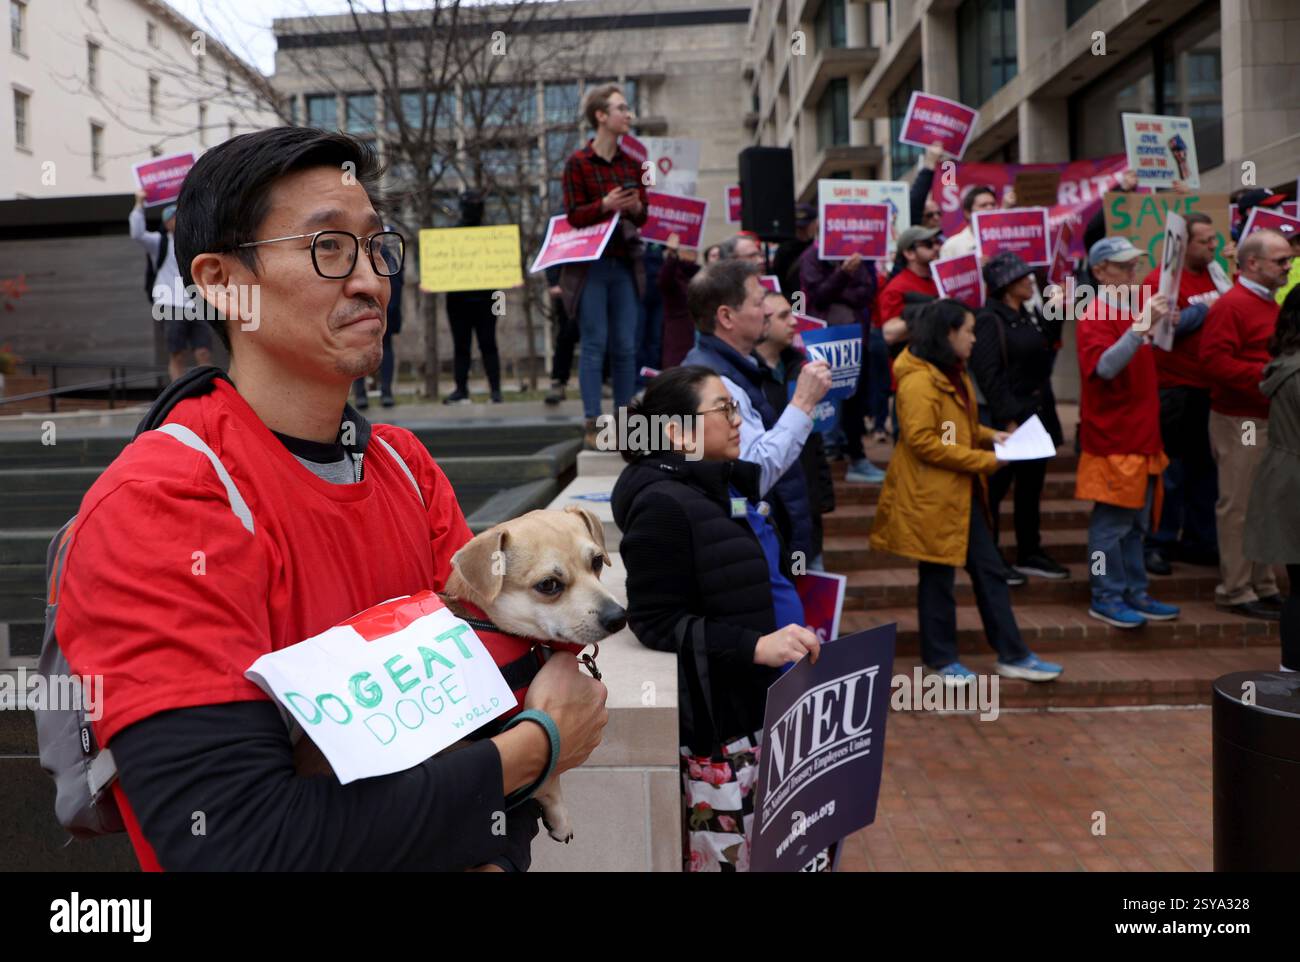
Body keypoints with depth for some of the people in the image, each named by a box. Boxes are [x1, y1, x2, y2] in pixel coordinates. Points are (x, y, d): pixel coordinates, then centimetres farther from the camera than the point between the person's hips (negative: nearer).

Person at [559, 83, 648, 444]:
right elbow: (574, 215, -10)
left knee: (625, 346, 5)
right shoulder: (577, 163, -5)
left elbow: (643, 216, 11)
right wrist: (605, 205, -26)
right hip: (590, 266, -5)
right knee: (594, 344, -4)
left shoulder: (632, 163, 10)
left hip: (625, 265, 5)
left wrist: (637, 209, -12)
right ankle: (592, 424, 0)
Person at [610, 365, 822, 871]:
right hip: (717, 712, -9)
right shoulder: (662, 504, -17)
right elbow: (655, 622, -20)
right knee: (730, 853, 0)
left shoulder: (729, 485, 10)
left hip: (764, 699, 9)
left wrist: (796, 629, 12)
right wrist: (755, 647, -26)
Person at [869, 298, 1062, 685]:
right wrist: (983, 460, -18)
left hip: (963, 492, 10)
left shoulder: (954, 374, 15)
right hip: (932, 495, -10)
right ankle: (941, 658, 18)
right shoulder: (918, 381, -17)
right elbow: (921, 441, -23)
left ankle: (1011, 654, 19)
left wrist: (989, 436, 6)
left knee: (989, 569, 11)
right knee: (938, 577, 3)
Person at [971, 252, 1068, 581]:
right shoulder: (989, 319, -13)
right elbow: (988, 374, -18)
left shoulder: (1030, 316, 13)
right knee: (995, 486, 0)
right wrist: (1008, 418, -22)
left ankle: (1029, 553, 24)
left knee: (1031, 486, 14)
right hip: (1009, 417, -8)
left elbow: (1045, 353, 16)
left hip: (1038, 413, 8)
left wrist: (1056, 310, 10)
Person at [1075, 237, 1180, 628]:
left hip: (1142, 433, 9)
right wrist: (1141, 326, -35)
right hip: (1112, 437, -9)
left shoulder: (1135, 309, 16)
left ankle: (1135, 594, 22)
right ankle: (1106, 597, 6)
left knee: (1137, 523, 13)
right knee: (1112, 521, -3)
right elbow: (1104, 366, -28)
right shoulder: (1094, 316, -12)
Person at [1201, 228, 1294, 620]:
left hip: (1270, 418, 10)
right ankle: (1234, 591, 4)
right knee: (1239, 507, -3)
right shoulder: (1231, 305, -14)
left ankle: (1262, 585, 24)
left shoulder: (1269, 304, 18)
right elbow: (1215, 361, -24)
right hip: (1241, 421, -10)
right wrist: (1268, 375, -23)